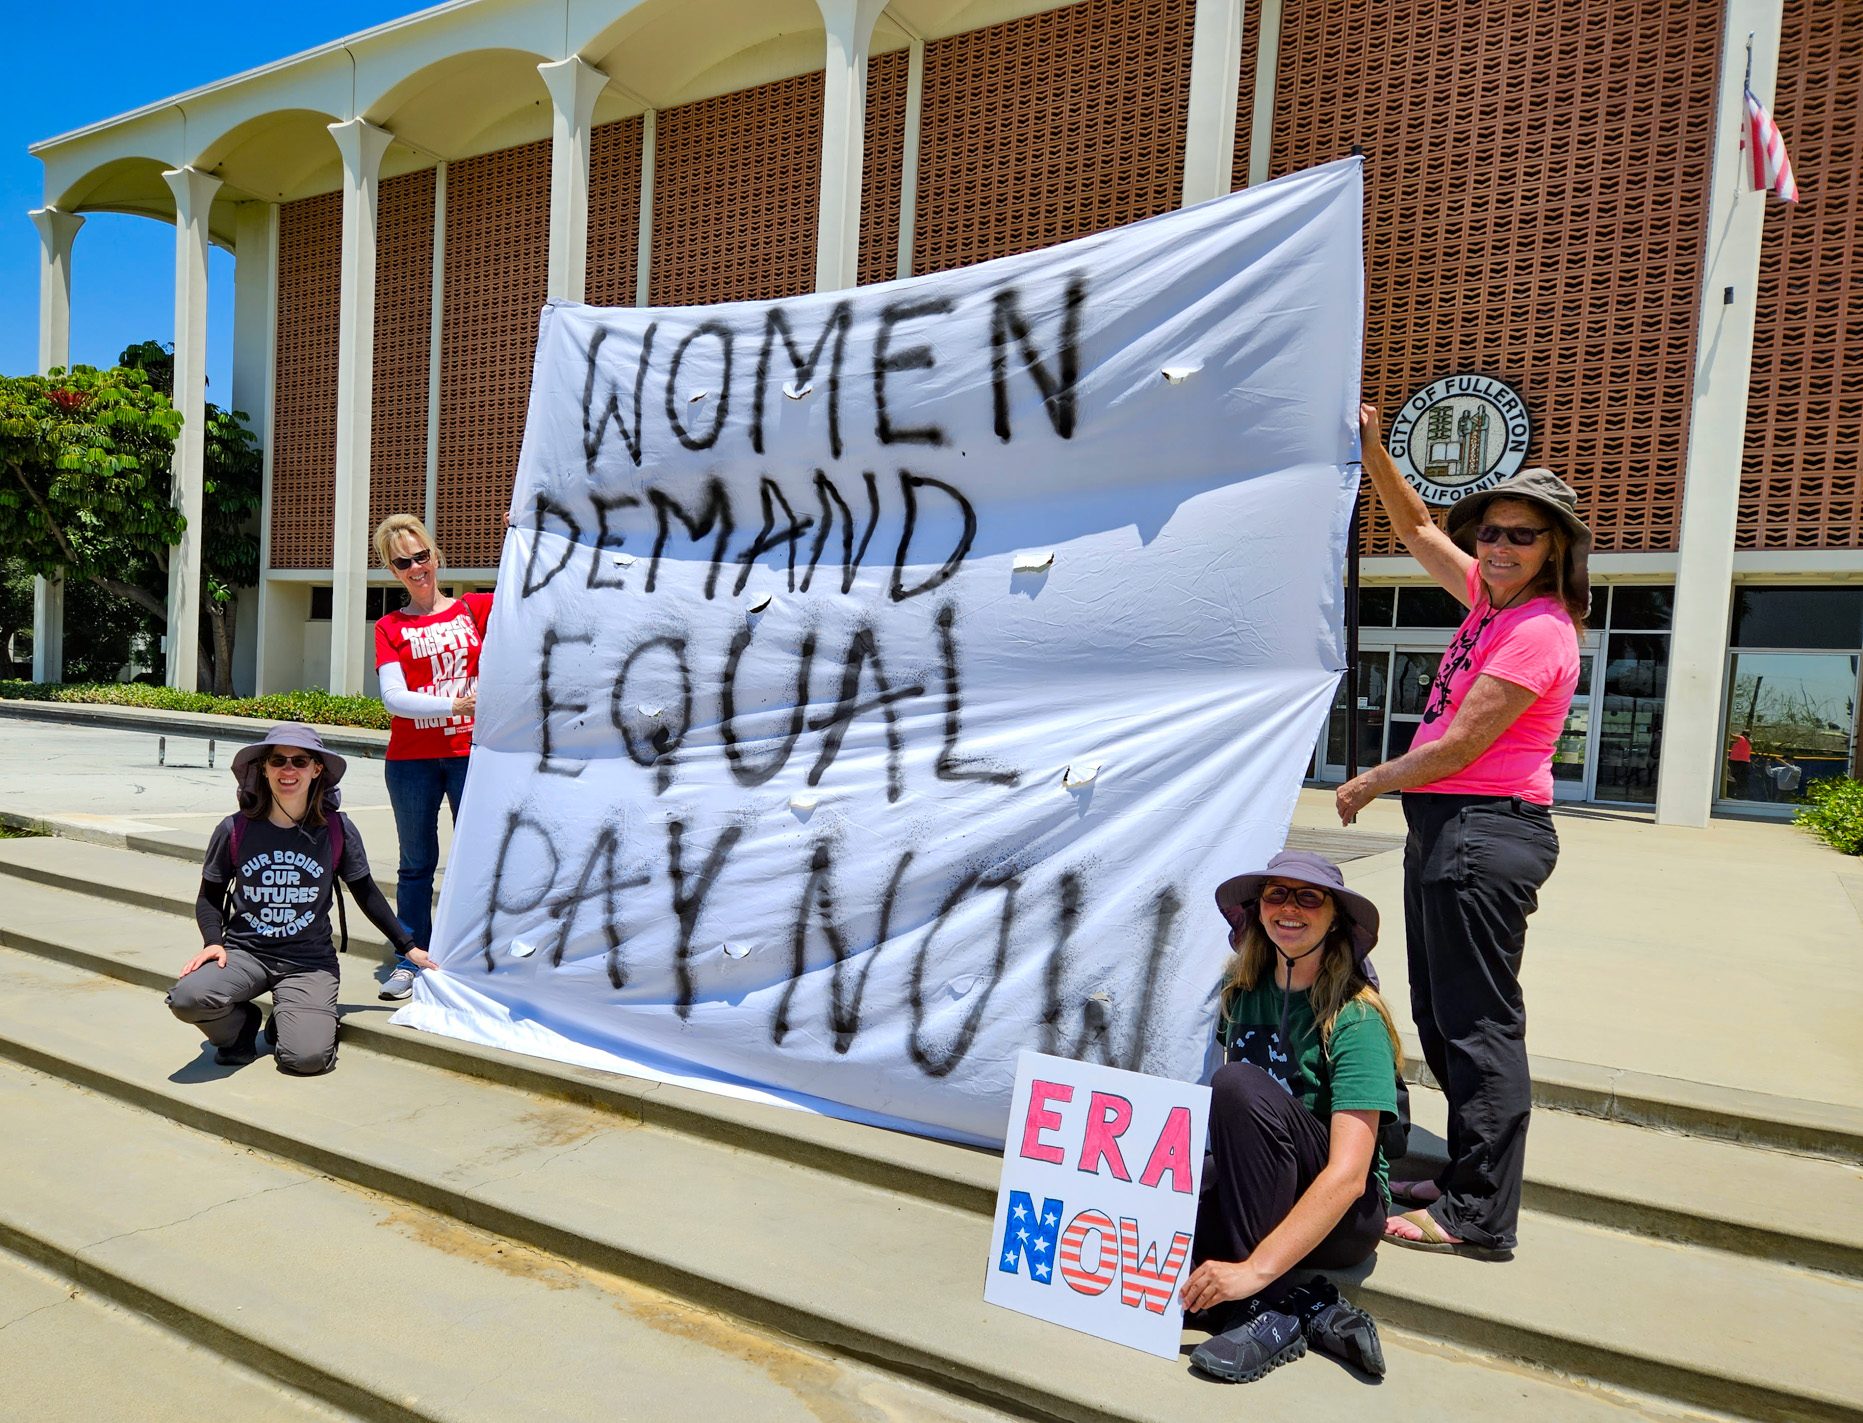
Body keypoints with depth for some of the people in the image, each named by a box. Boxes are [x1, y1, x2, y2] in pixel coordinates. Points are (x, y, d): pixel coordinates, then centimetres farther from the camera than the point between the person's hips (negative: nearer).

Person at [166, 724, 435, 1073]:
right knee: (187, 997, -31)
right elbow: (210, 897, 10)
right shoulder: (234, 830, -2)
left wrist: (407, 946, 9)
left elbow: (366, 894, 8)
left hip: (309, 961, -1)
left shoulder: (337, 830, -4)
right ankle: (241, 1025, 5)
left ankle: (286, 1025, 16)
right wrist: (213, 942, -9)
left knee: (308, 1058, -22)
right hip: (244, 953, 1)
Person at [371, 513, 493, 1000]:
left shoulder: (476, 608, 7)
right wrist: (456, 705, -21)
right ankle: (408, 962, 19)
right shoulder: (390, 627, 6)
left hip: (472, 754, 0)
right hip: (411, 760, 1)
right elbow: (393, 698, -7)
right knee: (417, 863, 8)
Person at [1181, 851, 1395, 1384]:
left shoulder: (1355, 1018, -16)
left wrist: (1255, 1269, -32)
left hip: (1341, 1215, -5)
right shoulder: (1245, 991, 2)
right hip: (1248, 1191, 6)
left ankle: (1275, 1310, -23)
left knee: (1240, 1084, -32)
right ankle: (1310, 1307, -14)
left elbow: (1348, 1176, -25)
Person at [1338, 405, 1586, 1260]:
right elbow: (1416, 529, 24)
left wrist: (1369, 784, -4)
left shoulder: (1539, 629, -15)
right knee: (1441, 1018, 16)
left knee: (1476, 1026, -4)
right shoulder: (1490, 598, 11)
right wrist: (1373, 454, 14)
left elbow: (1457, 748, -17)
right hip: (1444, 826, 10)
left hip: (1485, 829, -10)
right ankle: (1468, 1182, 28)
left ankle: (1478, 1220, 6)